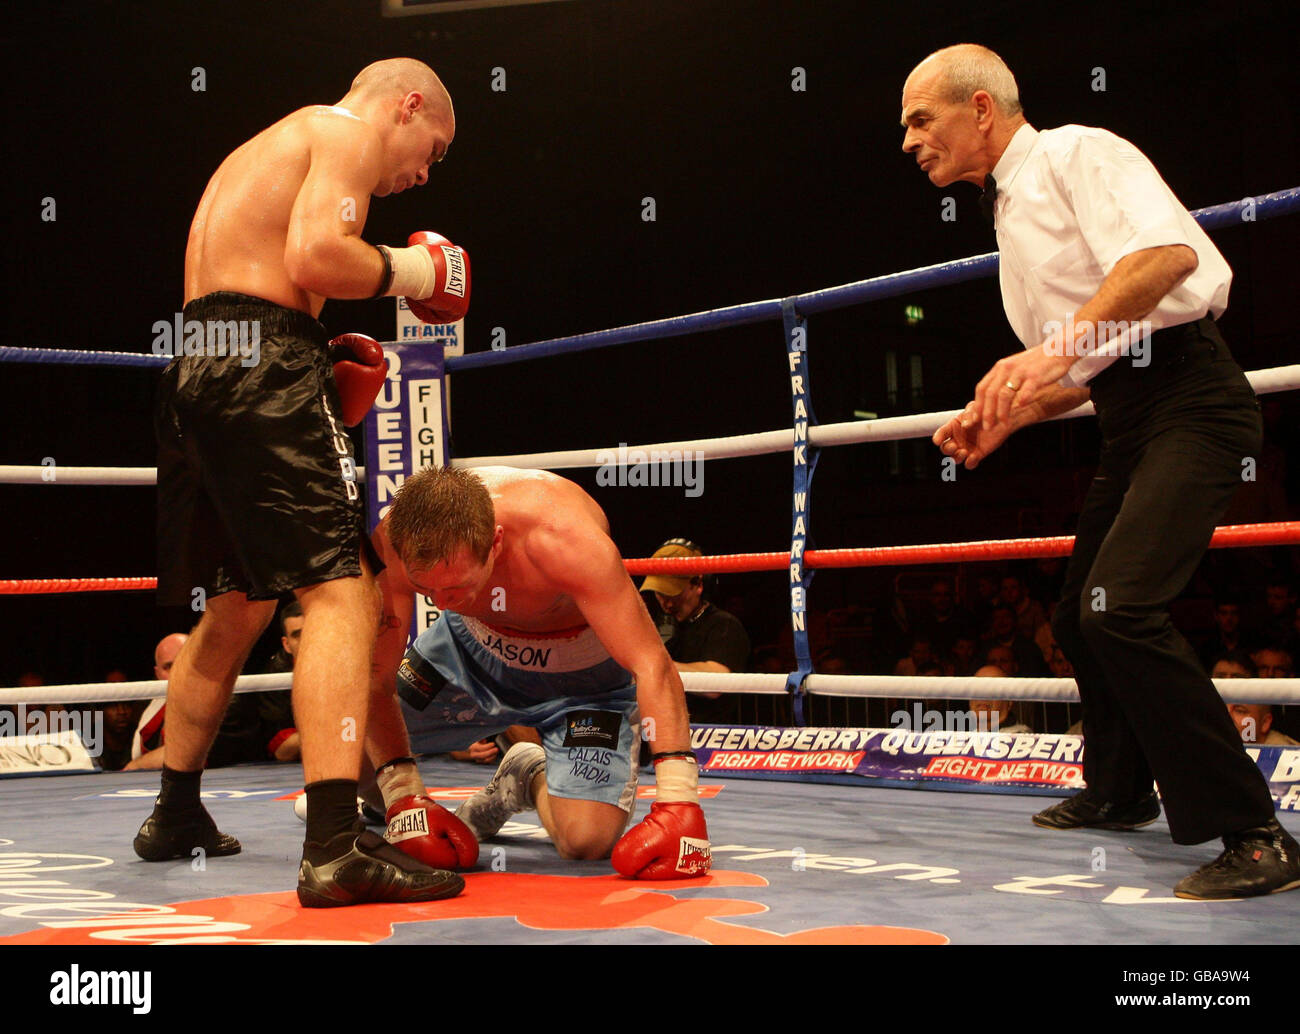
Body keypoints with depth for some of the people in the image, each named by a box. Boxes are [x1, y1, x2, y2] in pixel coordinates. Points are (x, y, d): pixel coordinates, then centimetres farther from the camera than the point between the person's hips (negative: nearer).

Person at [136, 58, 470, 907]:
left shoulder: (266, 145, 31)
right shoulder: (348, 129, 2)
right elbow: (315, 258, -16)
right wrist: (409, 271, 1)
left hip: (191, 360, 10)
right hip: (262, 364, -10)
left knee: (236, 606, 20)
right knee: (342, 590, -16)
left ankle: (176, 814, 31)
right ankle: (336, 845, -27)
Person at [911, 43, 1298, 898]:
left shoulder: (1076, 154, -6)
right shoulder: (1011, 215, 21)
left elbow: (1167, 252, -25)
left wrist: (1055, 350, -30)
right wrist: (1000, 418, 13)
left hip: (1188, 399, -10)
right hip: (1130, 417, 10)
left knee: (1120, 606, -24)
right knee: (1081, 618, 18)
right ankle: (1121, 790, 40)